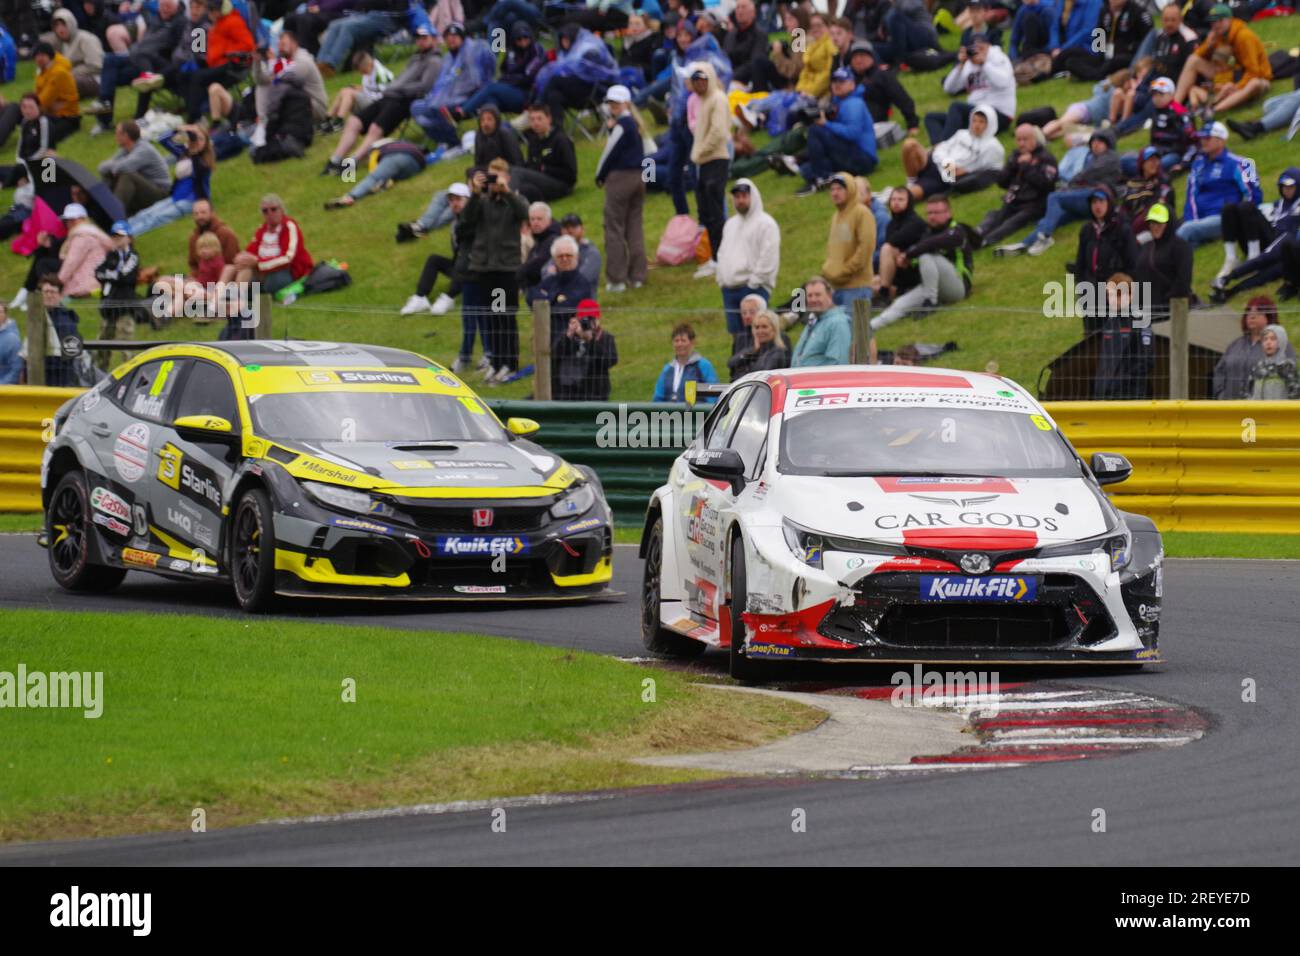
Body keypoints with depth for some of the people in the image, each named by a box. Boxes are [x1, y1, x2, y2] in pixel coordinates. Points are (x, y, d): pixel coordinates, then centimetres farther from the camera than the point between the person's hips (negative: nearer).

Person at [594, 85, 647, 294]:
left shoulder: (621, 125, -14)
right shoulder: (636, 123, 11)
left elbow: (610, 153, -12)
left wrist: (600, 176, 2)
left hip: (620, 177, -8)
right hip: (639, 177, 8)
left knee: (614, 227, -3)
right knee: (635, 226, 11)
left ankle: (616, 279, -4)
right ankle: (637, 275, 12)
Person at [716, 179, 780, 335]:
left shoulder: (765, 224, -4)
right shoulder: (730, 224, 22)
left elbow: (768, 258, -11)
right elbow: (722, 253, 26)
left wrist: (754, 282, -14)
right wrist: (721, 277, 11)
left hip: (754, 288, -7)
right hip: (730, 288, 7)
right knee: (735, 331, 7)